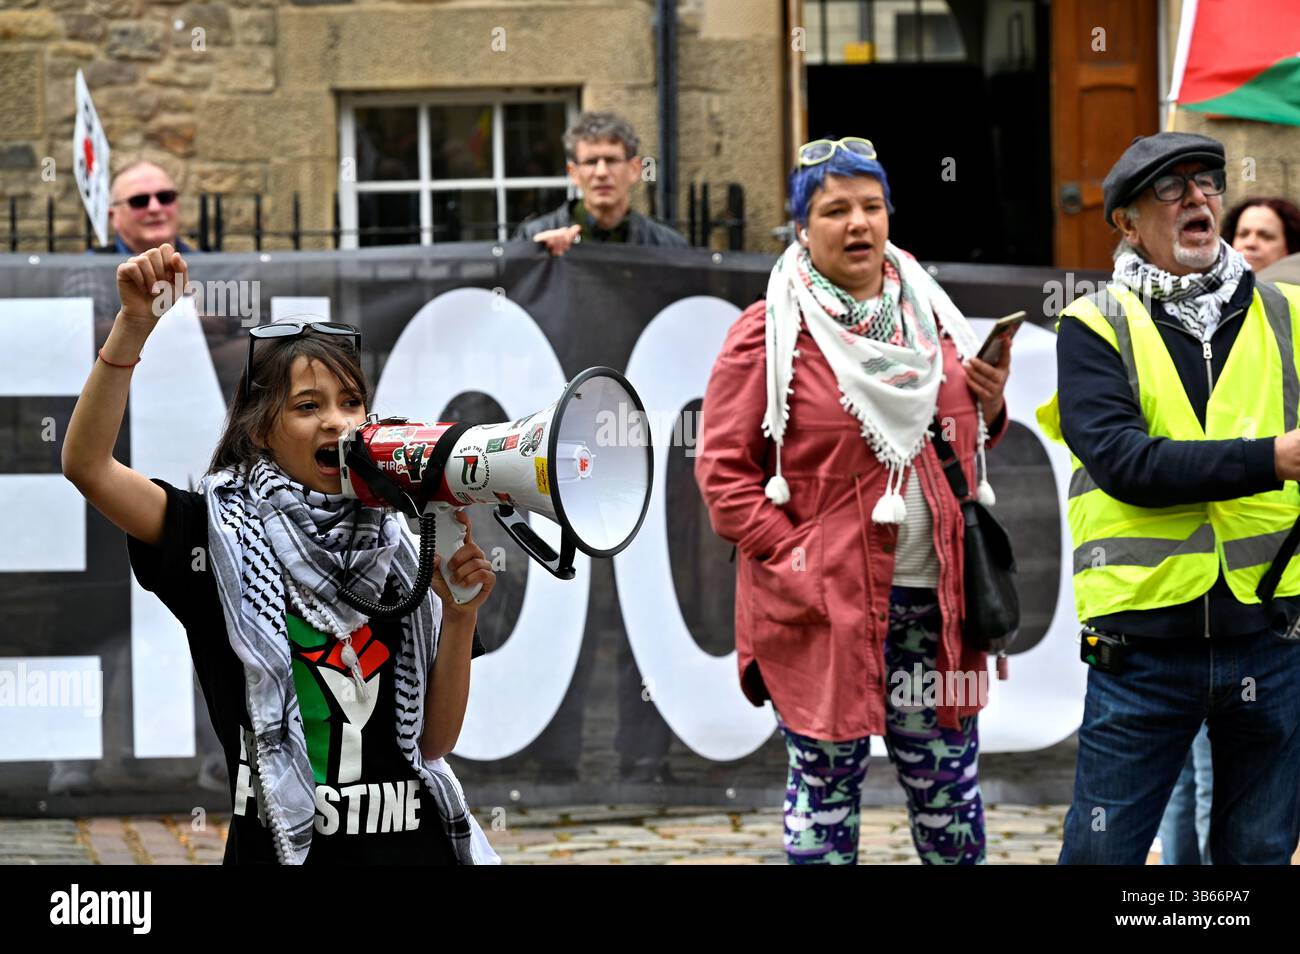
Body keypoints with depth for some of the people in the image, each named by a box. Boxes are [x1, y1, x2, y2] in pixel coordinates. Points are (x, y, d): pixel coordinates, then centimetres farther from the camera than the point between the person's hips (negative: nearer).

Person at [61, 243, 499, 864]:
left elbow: (434, 741, 5)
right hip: (280, 845, -3)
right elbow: (86, 464, -18)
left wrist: (459, 616, -9)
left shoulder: (398, 555, 7)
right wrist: (133, 325, -25)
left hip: (410, 840, 3)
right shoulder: (223, 533, -3)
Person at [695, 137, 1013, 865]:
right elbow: (723, 471, -7)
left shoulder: (932, 316, 12)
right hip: (826, 607, -4)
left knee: (950, 787, 8)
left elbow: (966, 448, 23)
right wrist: (792, 561, -14)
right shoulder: (768, 335, -4)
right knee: (826, 786, 3)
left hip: (934, 599, 4)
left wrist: (989, 408, 1)